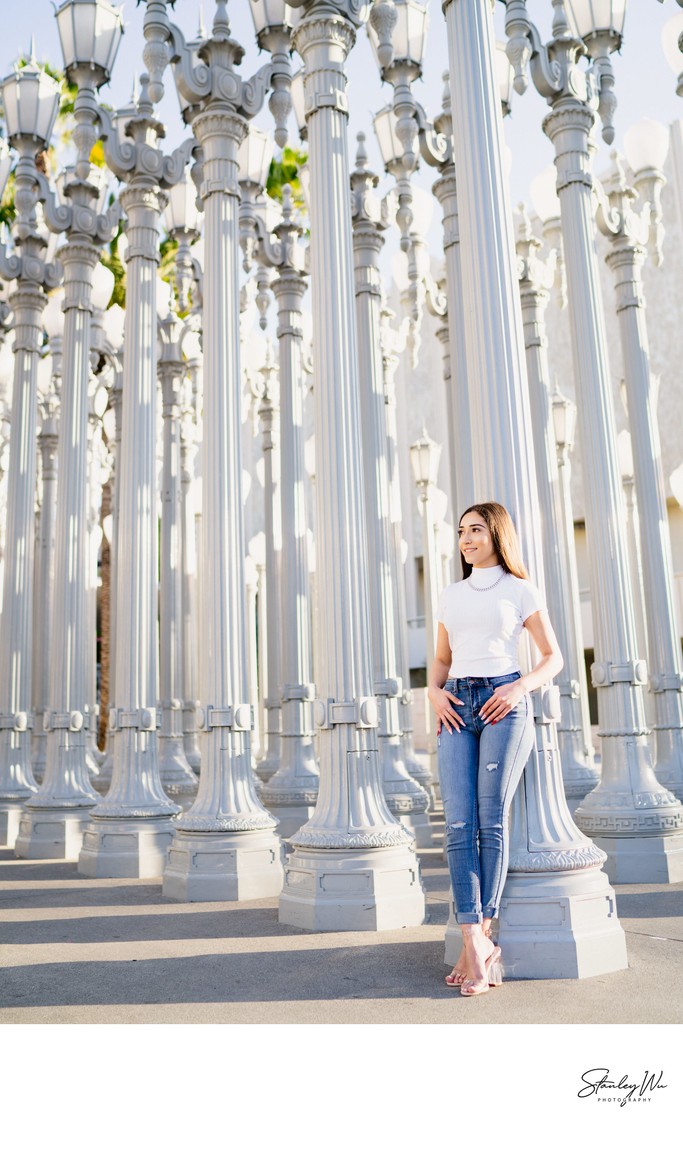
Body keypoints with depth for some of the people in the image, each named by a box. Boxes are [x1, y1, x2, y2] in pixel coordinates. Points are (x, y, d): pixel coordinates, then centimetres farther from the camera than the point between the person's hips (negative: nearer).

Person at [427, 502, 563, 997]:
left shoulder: (520, 590, 5)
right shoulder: (451, 595, 17)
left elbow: (553, 657, 6)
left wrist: (520, 688, -11)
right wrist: (434, 691, 2)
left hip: (503, 704, -4)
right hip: (457, 709, 4)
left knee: (492, 822, -5)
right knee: (459, 825, -8)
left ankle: (481, 935, 5)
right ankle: (477, 946, -8)